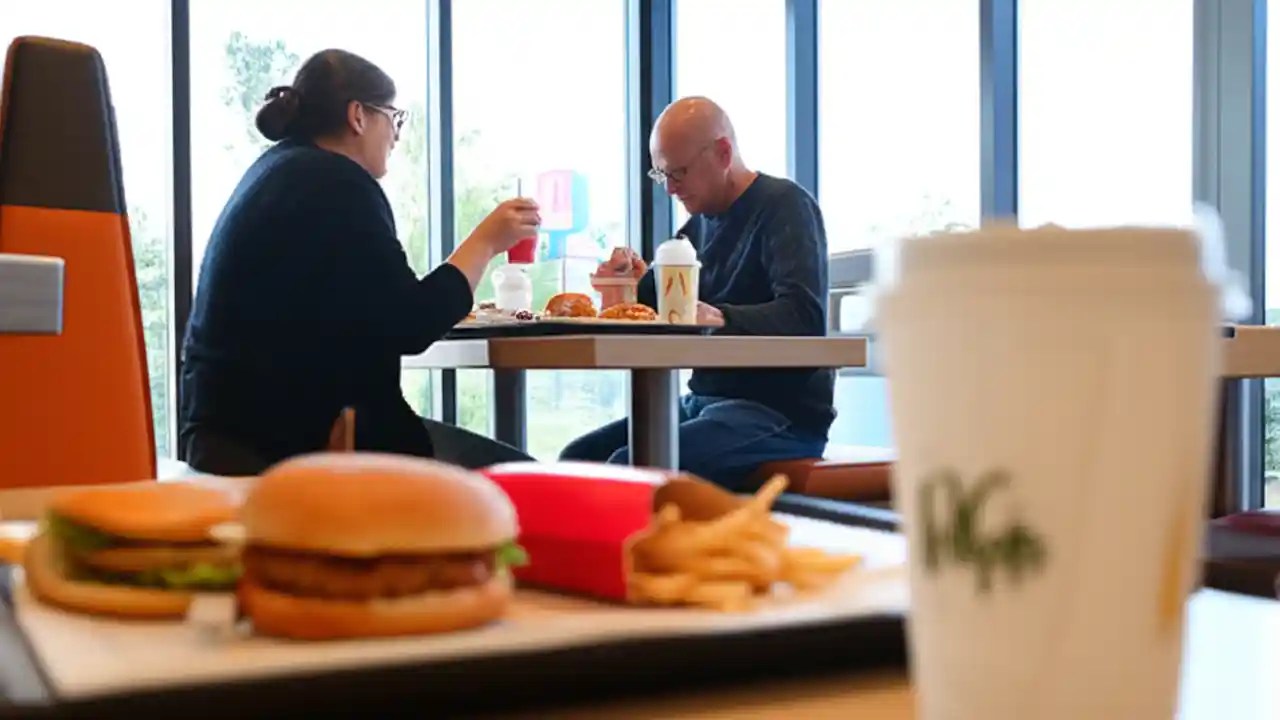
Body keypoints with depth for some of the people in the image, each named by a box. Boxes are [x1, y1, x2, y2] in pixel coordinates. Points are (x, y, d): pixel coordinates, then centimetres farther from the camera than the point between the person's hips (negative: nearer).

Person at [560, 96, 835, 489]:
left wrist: (719, 318, -36)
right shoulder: (701, 221, 17)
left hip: (781, 413, -8)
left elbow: (805, 316, -23)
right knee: (577, 458, -7)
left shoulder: (785, 205, -8)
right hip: (705, 400, 8)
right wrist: (637, 282, -3)